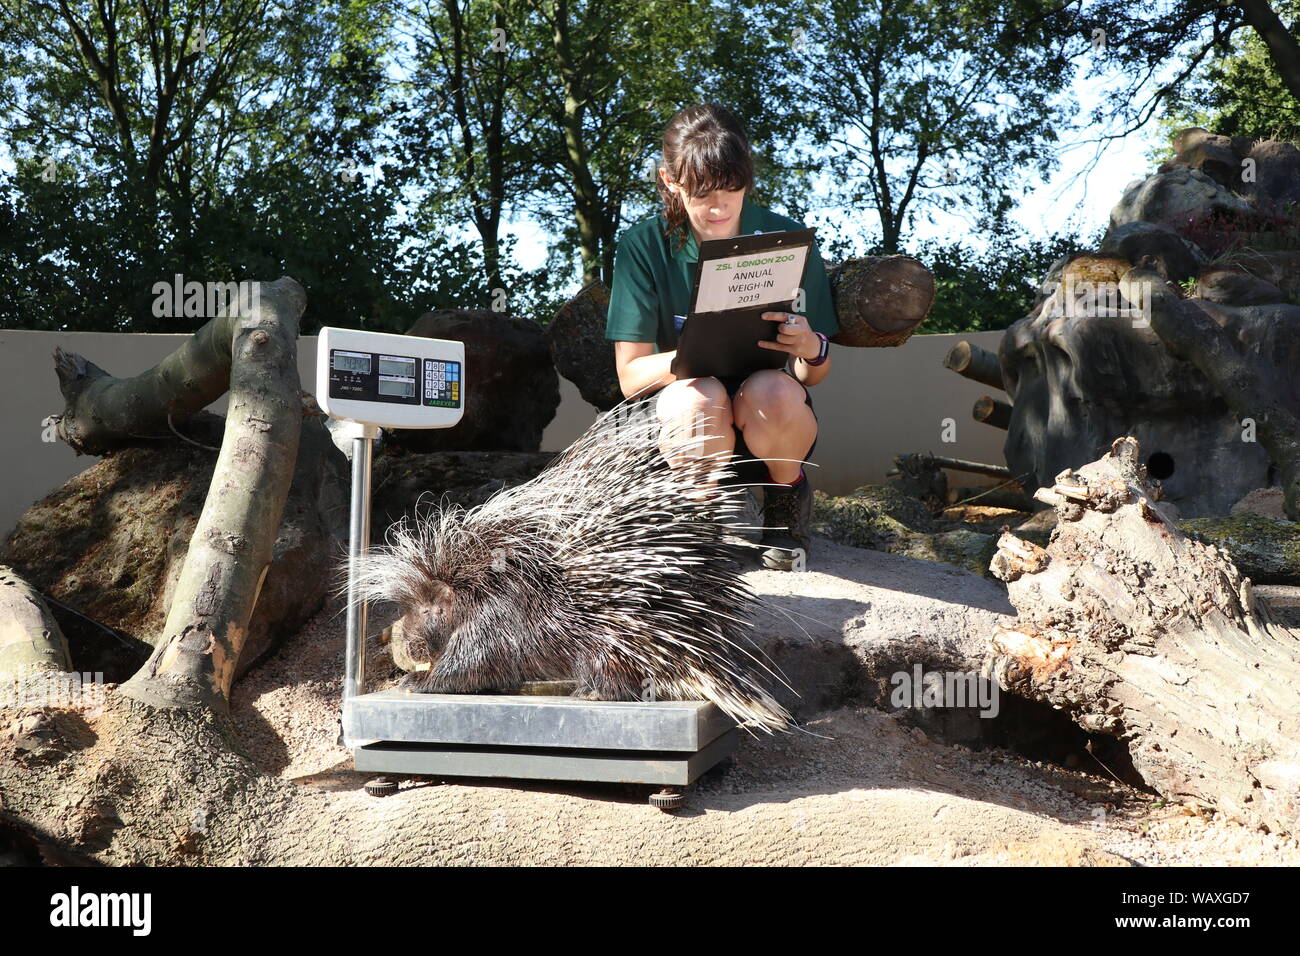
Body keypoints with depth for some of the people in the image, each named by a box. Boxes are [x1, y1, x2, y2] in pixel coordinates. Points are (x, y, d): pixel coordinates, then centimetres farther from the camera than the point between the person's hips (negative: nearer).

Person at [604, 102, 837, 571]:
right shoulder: (644, 246, -8)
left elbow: (815, 374, -3)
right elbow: (631, 376, -13)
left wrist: (810, 349, -29)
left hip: (768, 426, 1)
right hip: (685, 424, -1)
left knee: (774, 391, -34)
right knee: (695, 398, -35)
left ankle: (787, 498, 0)